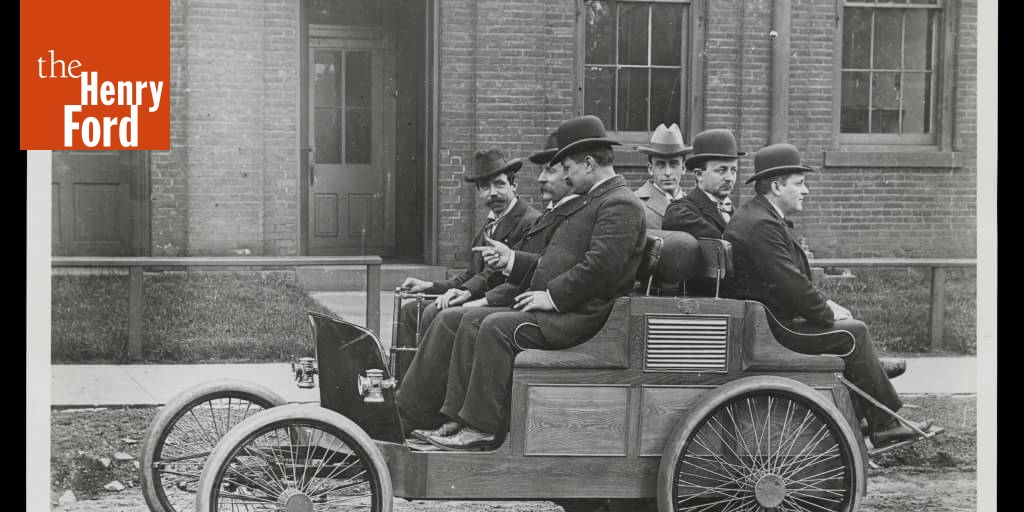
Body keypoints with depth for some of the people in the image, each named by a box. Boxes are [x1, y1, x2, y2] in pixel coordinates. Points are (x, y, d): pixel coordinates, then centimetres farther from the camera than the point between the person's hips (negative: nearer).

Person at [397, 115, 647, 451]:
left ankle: (484, 429, -22)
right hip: (559, 310, 10)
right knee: (472, 323, 0)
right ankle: (456, 419, -5)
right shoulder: (590, 202, 25)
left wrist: (552, 296, -19)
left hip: (581, 317, -10)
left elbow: (601, 264, -22)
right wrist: (511, 260, 16)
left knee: (497, 327, -27)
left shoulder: (621, 204, -9)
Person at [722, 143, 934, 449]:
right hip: (768, 329, -11)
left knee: (853, 329, 13)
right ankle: (884, 425, 0)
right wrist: (828, 313, -10)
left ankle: (857, 422, 10)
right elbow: (791, 285, -24)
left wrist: (825, 303, 7)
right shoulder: (761, 225, -21)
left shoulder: (761, 217, 14)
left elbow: (795, 280, 19)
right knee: (852, 334, -9)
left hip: (768, 317, 11)